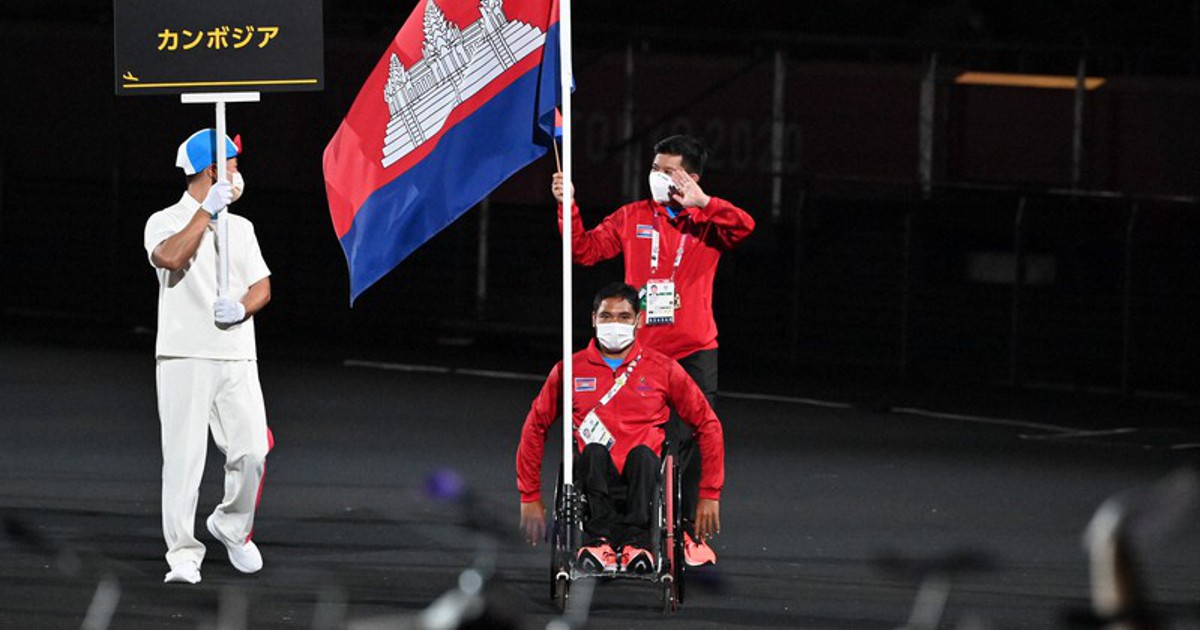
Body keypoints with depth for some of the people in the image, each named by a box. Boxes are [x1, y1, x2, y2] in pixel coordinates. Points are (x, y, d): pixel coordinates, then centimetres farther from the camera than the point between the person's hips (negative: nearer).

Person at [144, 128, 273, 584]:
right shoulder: (166, 222, 1)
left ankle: (232, 527, 21)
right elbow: (170, 258, -21)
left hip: (236, 356, 5)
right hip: (184, 357, -5)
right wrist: (207, 211, -20)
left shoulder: (240, 227, 19)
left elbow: (262, 286, 13)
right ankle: (183, 554, -5)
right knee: (184, 456, -8)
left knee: (252, 451, -5)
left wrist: (242, 308, -8)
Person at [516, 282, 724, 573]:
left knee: (642, 453, -36)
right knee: (594, 451, -35)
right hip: (592, 473, 0)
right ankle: (598, 538, -49)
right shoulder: (570, 370, 13)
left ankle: (635, 540, -48)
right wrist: (530, 496, 16)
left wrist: (709, 495, 8)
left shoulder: (663, 369, 11)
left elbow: (708, 425, 14)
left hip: (642, 473, 0)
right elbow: (535, 427, 20)